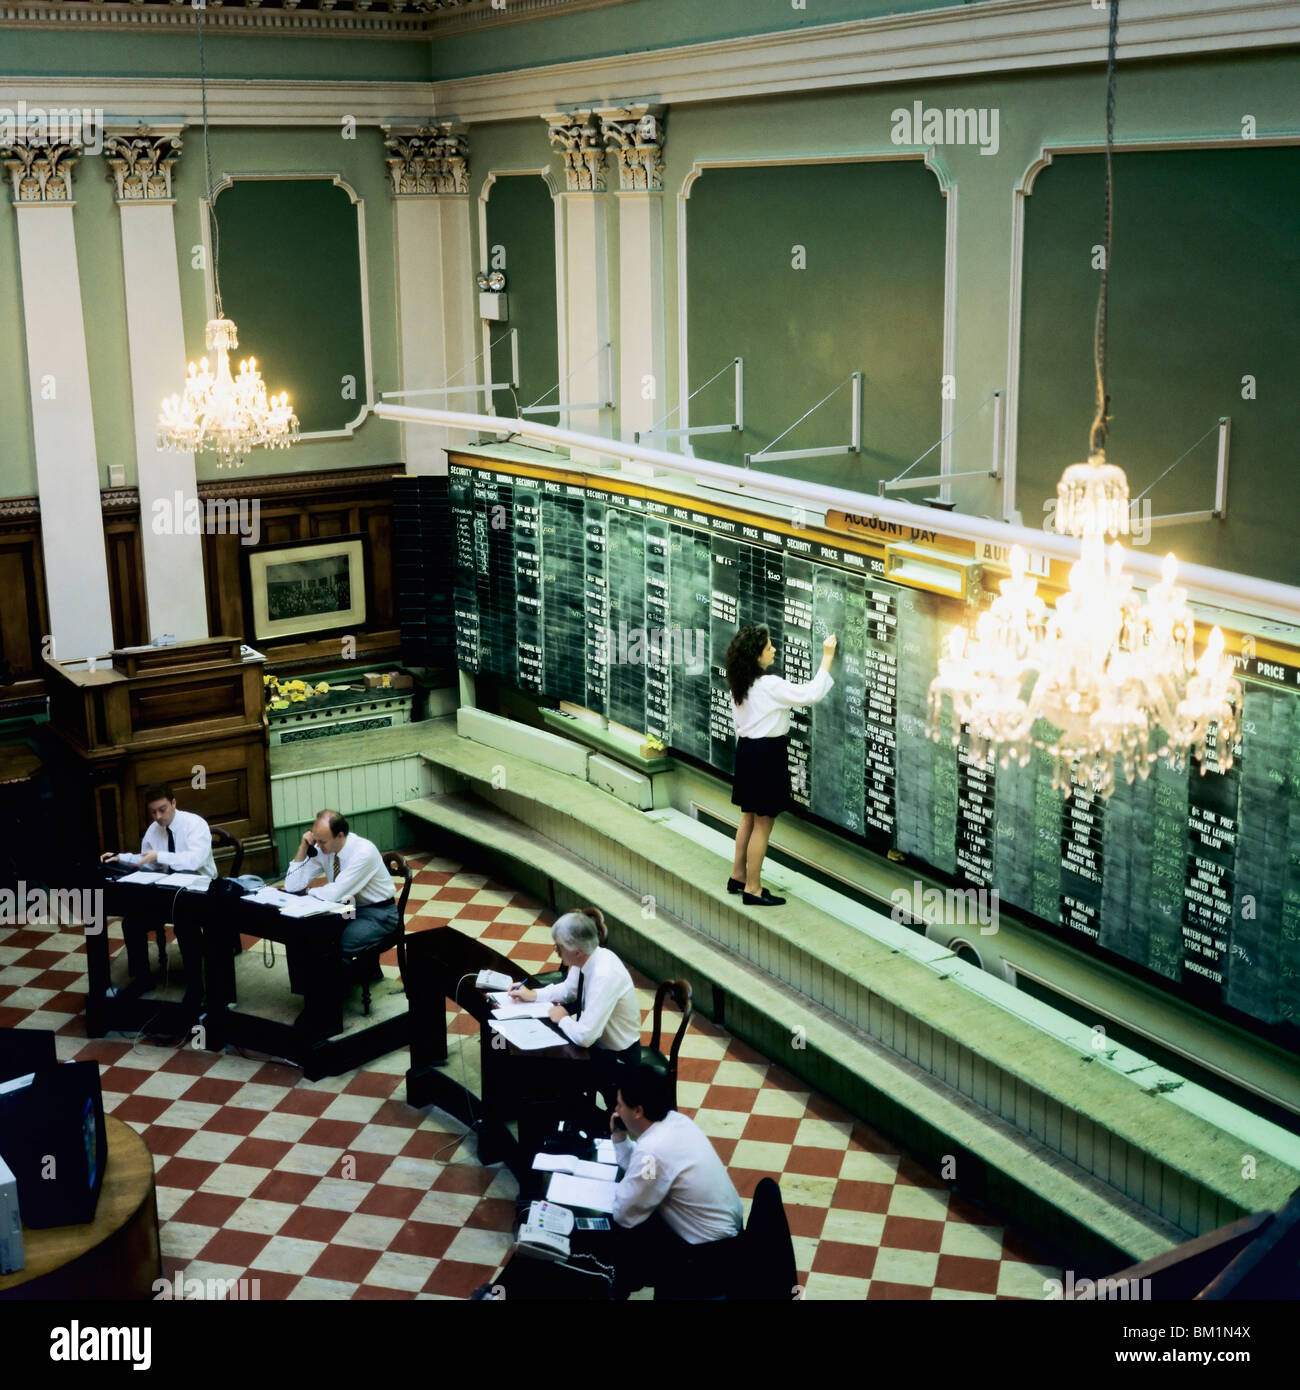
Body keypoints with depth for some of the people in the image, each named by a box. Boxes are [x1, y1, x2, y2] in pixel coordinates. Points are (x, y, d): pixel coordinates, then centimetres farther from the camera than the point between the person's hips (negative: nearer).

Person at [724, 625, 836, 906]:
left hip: (747, 750, 9)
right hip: (767, 753, -9)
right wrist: (827, 657, -12)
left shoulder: (740, 685, 6)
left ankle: (738, 877, 30)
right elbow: (813, 693, -20)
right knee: (762, 824, 0)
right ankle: (752, 889, 7)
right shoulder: (769, 685, -21)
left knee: (749, 818, 20)